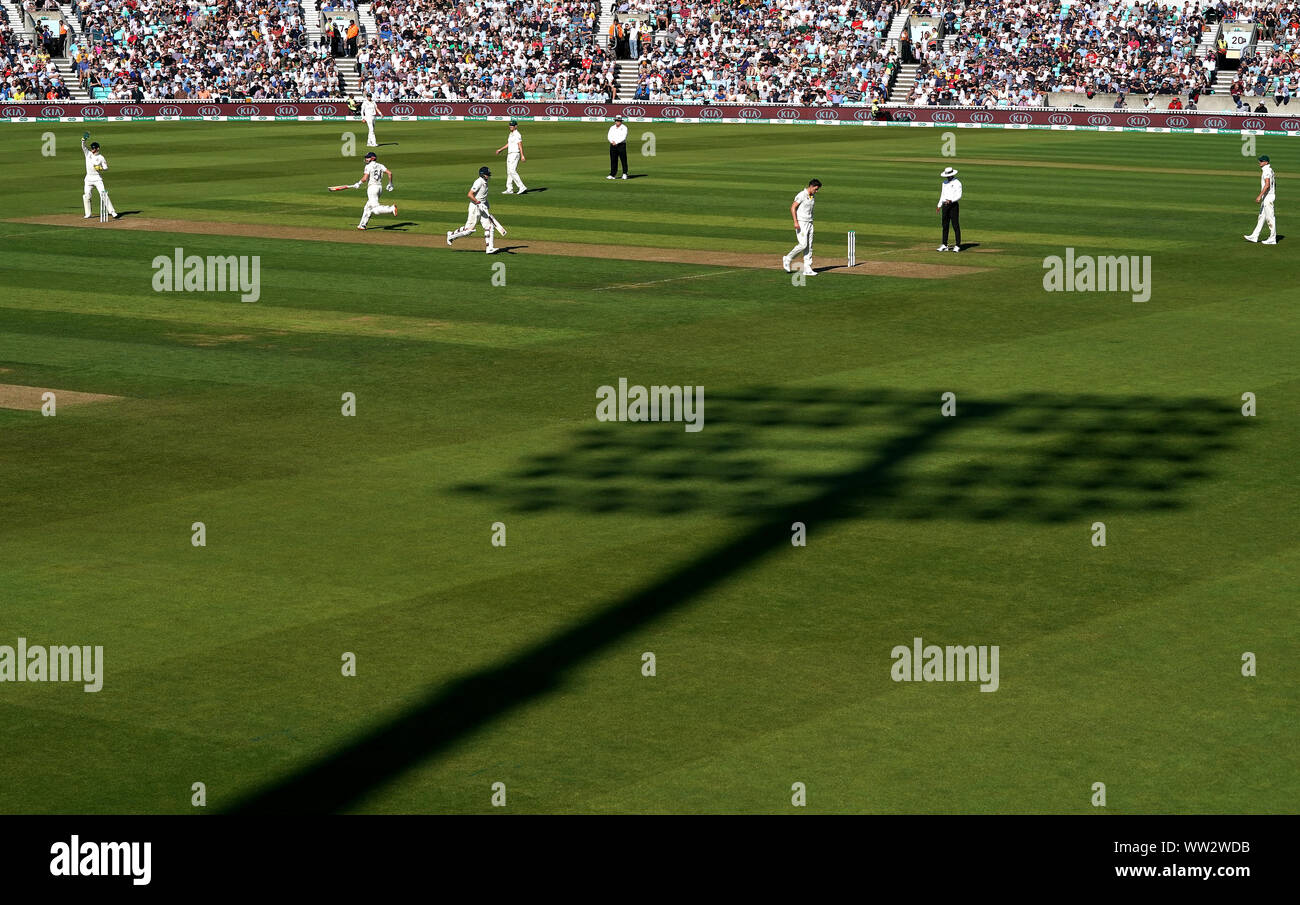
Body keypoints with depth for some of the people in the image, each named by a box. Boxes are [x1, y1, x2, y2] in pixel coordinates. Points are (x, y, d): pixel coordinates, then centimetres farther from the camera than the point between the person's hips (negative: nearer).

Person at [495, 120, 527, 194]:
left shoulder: (517, 135, -14)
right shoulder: (511, 134, 16)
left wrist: (522, 155, -32)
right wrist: (500, 149, 28)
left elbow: (520, 145, -23)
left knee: (512, 171, -17)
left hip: (515, 154, -10)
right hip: (510, 154, 10)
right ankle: (509, 189, 17)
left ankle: (522, 187, -17)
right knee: (509, 172, 12)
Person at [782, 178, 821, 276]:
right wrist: (795, 222, -23)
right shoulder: (801, 195, -13)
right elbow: (793, 207, -15)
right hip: (801, 223, -8)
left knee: (809, 246, 2)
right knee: (803, 244, -15)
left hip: (809, 223, 8)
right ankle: (787, 259, 5)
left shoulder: (813, 197, 12)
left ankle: (807, 269, 2)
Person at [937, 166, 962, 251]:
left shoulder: (957, 183, -6)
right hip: (945, 205, 7)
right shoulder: (945, 183, 15)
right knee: (945, 225, 7)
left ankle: (958, 245, -3)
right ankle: (944, 245, 11)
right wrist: (939, 205, 16)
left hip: (954, 205, -7)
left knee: (955, 225, -6)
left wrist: (951, 200, -27)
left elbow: (959, 196, -13)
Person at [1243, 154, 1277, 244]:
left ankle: (1273, 239, 0)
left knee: (1270, 217, -5)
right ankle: (1254, 236, 16)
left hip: (1267, 197, -11)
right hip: (1266, 197, 11)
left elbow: (1267, 185, -27)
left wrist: (1260, 196, -28)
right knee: (1261, 216, 12)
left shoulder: (1266, 170, -18)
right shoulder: (1270, 169, 14)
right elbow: (1274, 182, 22)